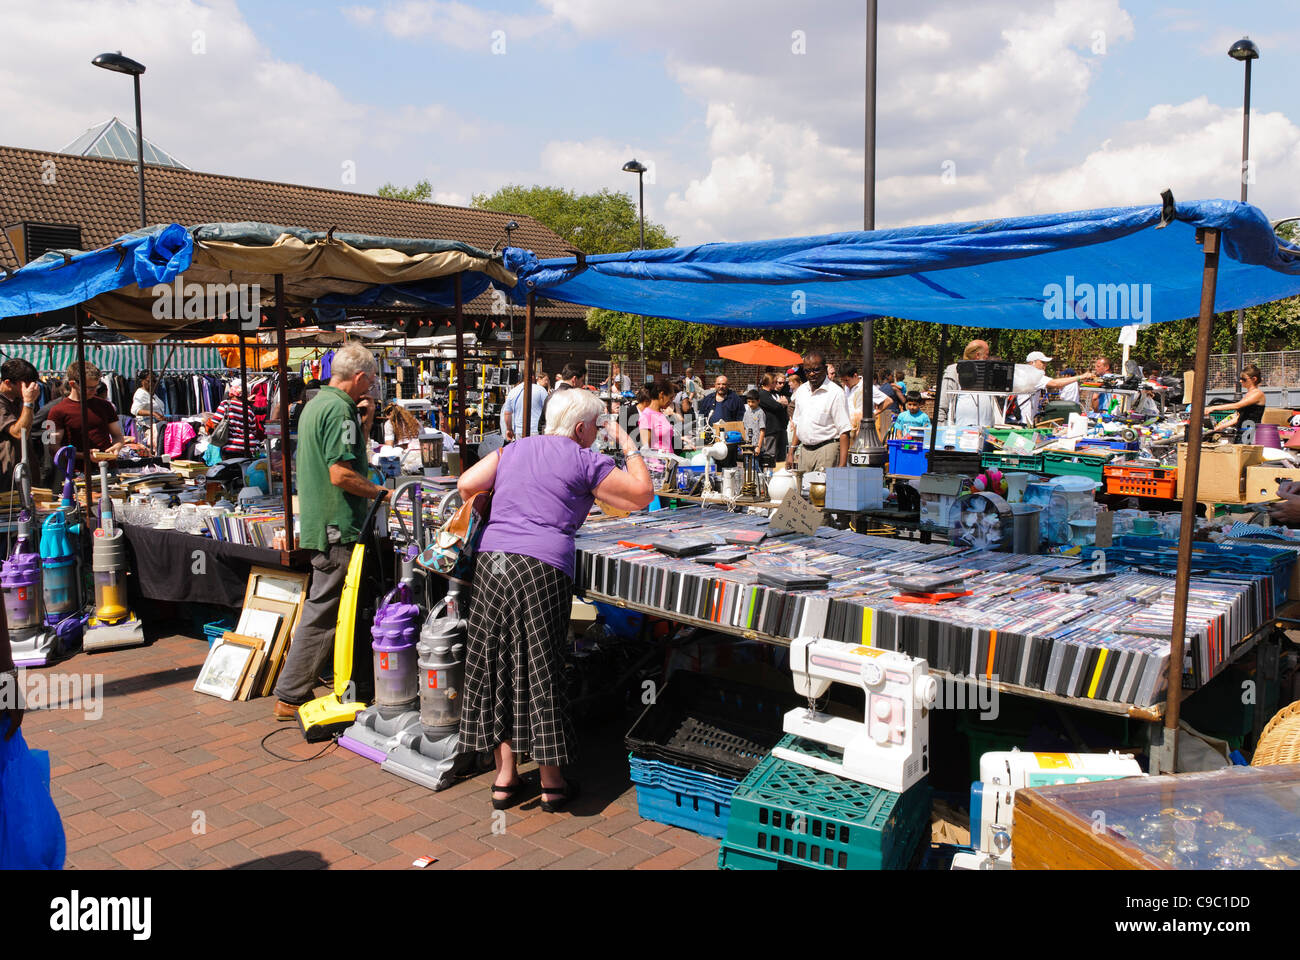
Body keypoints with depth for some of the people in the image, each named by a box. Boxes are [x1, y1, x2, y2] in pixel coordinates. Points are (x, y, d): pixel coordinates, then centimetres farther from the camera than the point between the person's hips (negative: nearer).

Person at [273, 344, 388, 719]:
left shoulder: (315, 403, 17)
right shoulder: (339, 409, -16)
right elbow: (342, 474, -23)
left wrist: (364, 421, 12)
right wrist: (380, 492, -10)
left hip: (317, 522, 11)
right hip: (337, 527, -11)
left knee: (324, 609, 19)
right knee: (322, 613, -3)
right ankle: (290, 696, 4)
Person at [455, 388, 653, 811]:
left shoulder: (513, 450, 18)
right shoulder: (585, 461, 3)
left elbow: (466, 485, 10)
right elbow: (642, 494, 6)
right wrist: (628, 446, 17)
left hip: (490, 562, 5)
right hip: (541, 569, -5)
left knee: (494, 668, 11)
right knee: (541, 672, 3)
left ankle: (505, 776, 17)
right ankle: (552, 782, 14)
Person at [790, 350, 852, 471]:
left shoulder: (835, 393, -8)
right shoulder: (801, 391, 12)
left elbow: (844, 432, -12)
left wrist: (842, 465, -18)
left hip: (826, 451, -6)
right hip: (804, 451, 6)